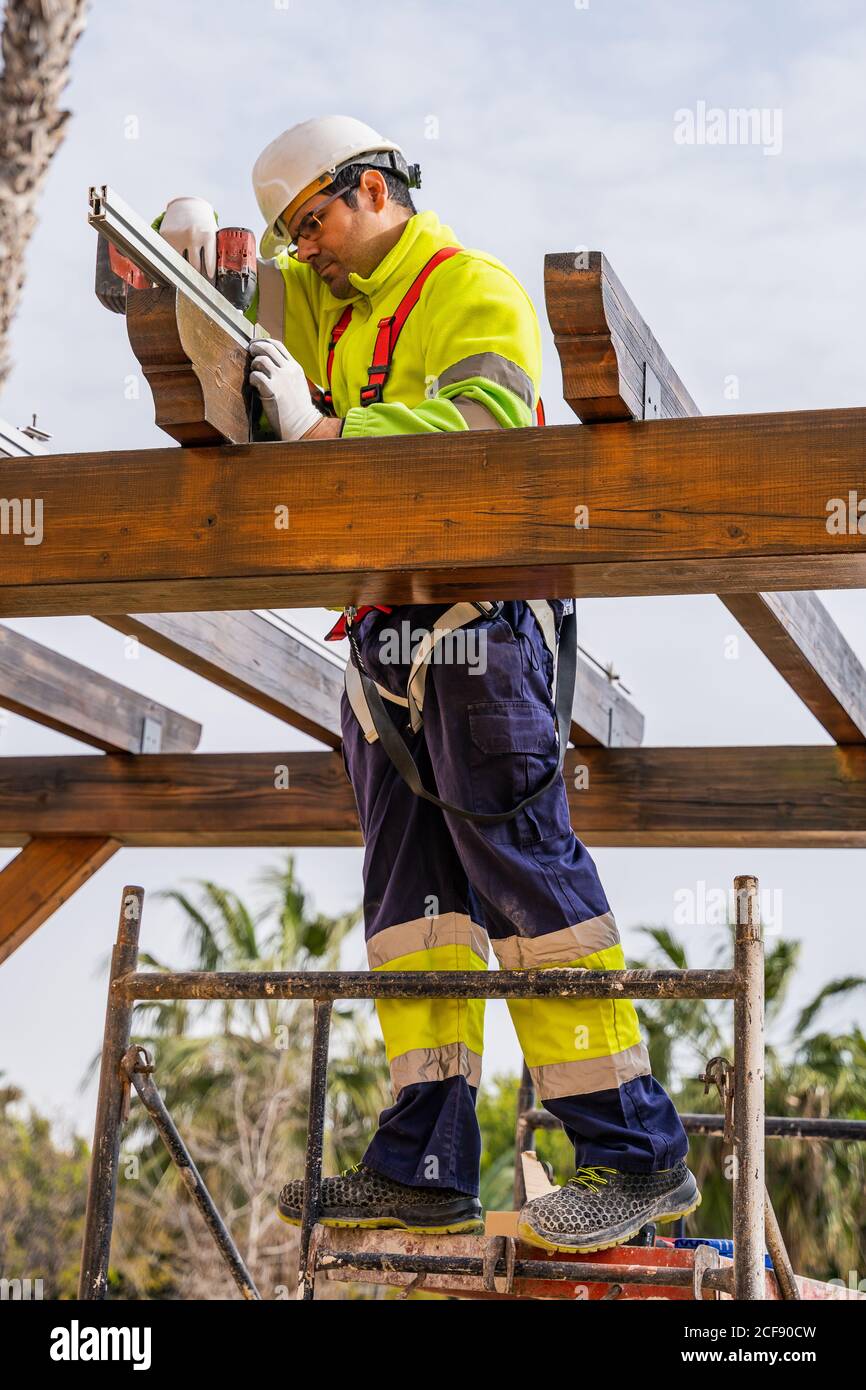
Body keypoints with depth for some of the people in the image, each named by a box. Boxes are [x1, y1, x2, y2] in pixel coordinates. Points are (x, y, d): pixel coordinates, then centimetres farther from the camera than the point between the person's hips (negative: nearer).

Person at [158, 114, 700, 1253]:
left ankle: (636, 1150, -10)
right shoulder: (322, 303, 23)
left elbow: (483, 413, -19)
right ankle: (426, 1167, 5)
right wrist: (192, 224, 8)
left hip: (474, 614, -8)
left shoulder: (477, 291, -1)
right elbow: (217, 284, 32)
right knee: (411, 889, 3)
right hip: (384, 634, 8)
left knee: (524, 864, -13)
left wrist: (324, 430, -23)